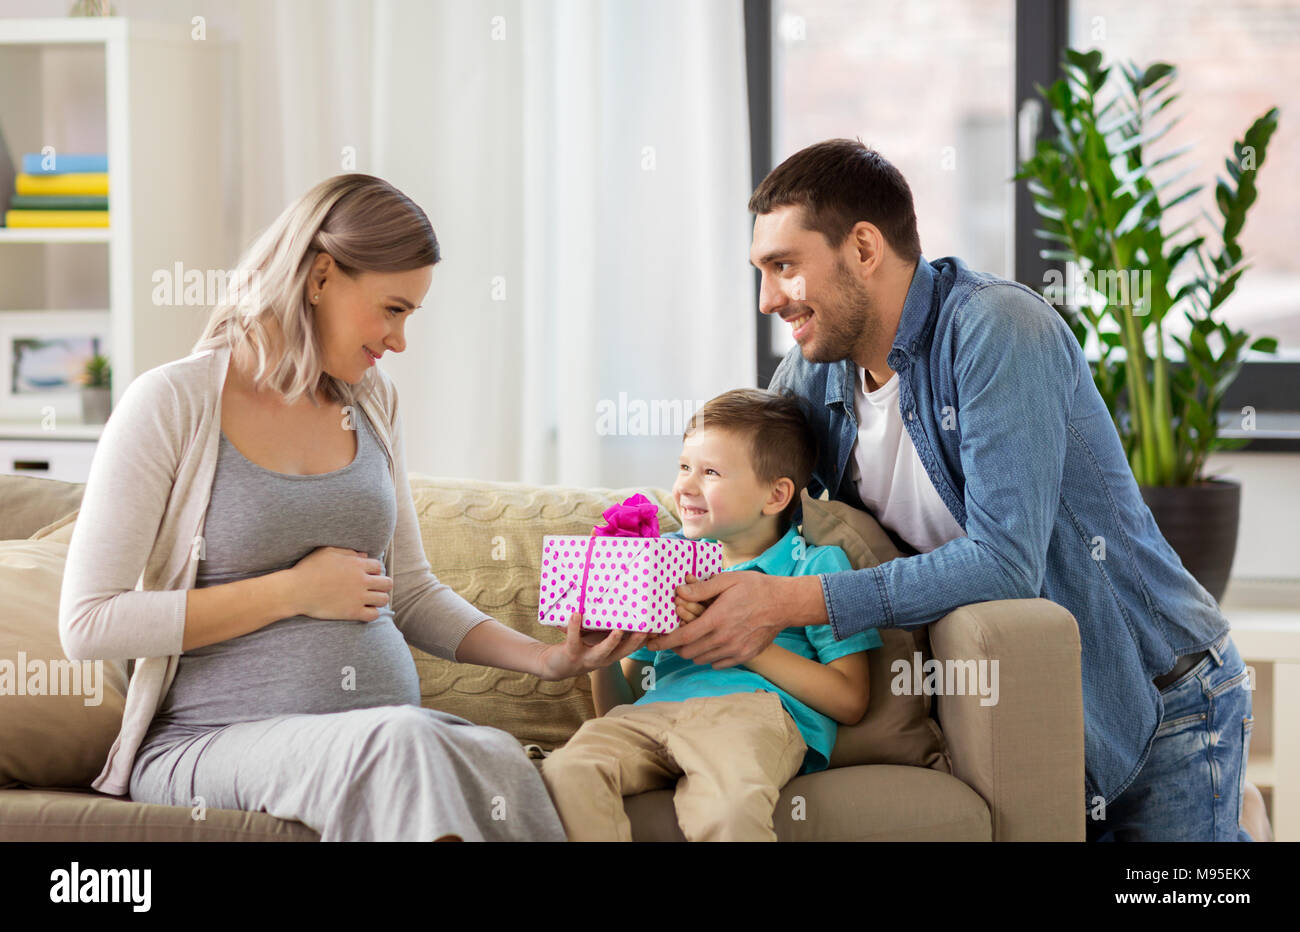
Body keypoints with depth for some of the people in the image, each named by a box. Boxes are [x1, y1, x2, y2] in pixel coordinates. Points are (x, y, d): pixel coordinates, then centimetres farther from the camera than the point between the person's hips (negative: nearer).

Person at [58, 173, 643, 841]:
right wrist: (295, 591, -9)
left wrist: (544, 658, 5)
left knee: (503, 762, -31)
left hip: (393, 730, 5)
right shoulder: (172, 404, -3)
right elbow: (86, 624, -9)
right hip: (216, 738, -5)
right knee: (399, 742, -38)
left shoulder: (370, 402, 16)